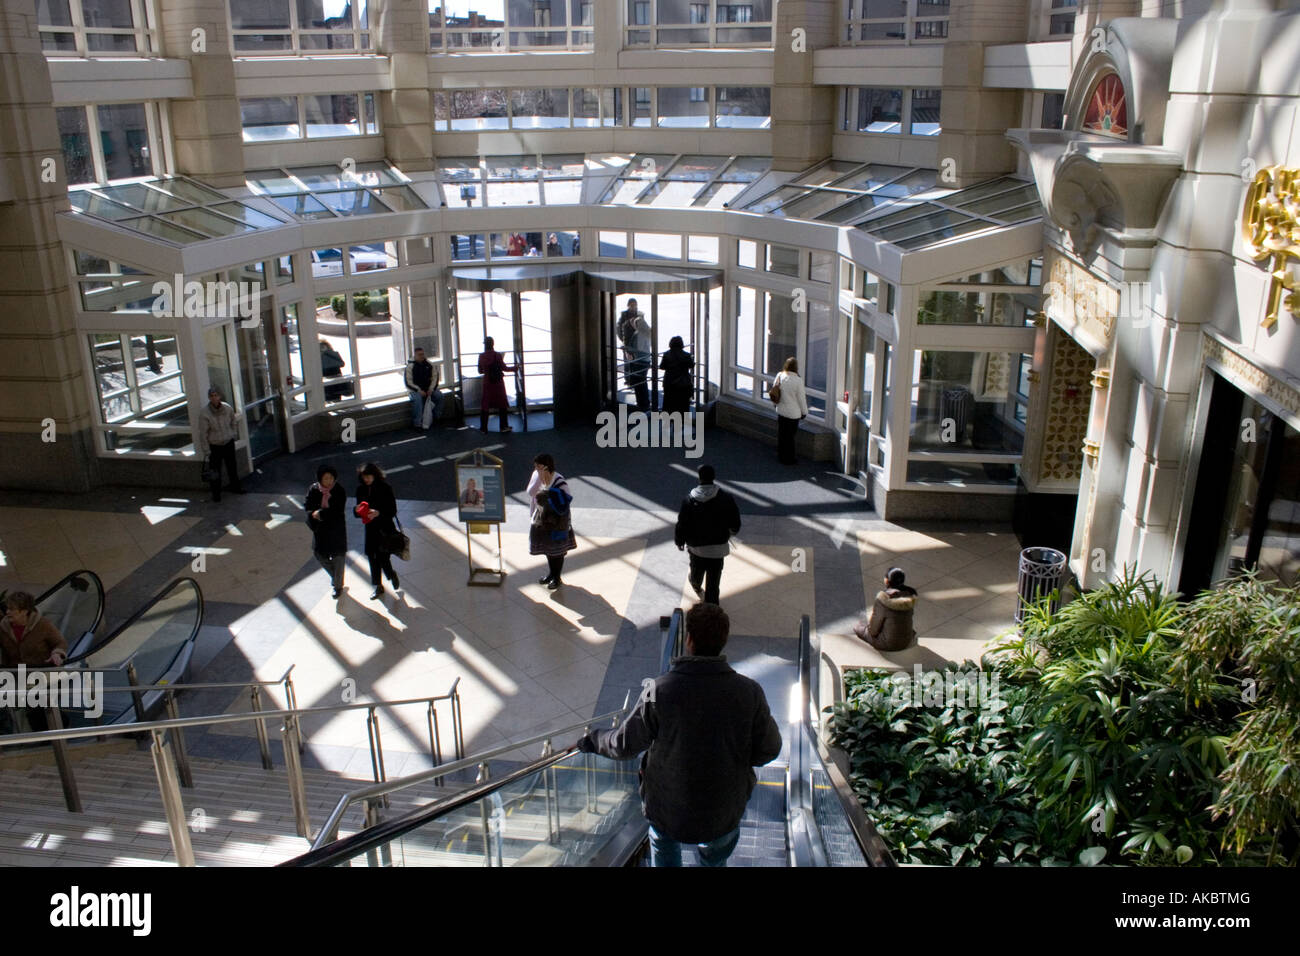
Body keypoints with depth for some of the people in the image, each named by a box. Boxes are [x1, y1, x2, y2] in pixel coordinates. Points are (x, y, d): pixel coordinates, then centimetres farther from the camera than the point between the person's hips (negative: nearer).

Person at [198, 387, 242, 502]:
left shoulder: (227, 408, -6)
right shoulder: (204, 413, -18)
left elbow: (234, 423, 13)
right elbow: (203, 434, -14)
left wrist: (235, 436, 13)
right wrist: (206, 451, -14)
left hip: (229, 443, 4)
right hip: (214, 446, -4)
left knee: (232, 467, 17)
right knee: (215, 470, 2)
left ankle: (235, 486, 36)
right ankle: (216, 493, 16)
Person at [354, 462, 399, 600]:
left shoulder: (385, 488, -13)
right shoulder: (361, 489, 1)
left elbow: (393, 511, -12)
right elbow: (357, 512, 9)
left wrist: (378, 513, -28)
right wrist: (357, 510, -14)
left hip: (385, 528, -5)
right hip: (370, 528, 5)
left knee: (383, 557, -6)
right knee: (372, 557, 11)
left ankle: (392, 575, 27)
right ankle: (378, 587, 28)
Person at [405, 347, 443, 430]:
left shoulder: (430, 364, 4)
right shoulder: (410, 366, -8)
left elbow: (435, 378, 5)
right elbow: (409, 383, -10)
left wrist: (431, 389, -11)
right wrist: (419, 391, -20)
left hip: (429, 388, 4)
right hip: (415, 390, -4)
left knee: (439, 395, -21)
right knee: (417, 399, -34)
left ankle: (437, 418, -7)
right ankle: (417, 423, -33)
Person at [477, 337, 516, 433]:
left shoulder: (481, 356, -3)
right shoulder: (498, 355, -11)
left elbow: (480, 371, 5)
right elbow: (504, 368, -7)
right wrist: (513, 368, 11)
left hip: (487, 383, 2)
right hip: (498, 382, -2)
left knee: (485, 405, 9)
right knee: (502, 404, 8)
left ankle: (483, 427, 9)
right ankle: (504, 426, 9)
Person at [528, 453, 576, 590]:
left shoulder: (559, 481, -22)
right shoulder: (536, 476, -6)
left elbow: (568, 501, -16)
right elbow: (530, 493, -16)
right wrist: (539, 477, -23)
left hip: (557, 522, -6)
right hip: (542, 519, 6)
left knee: (557, 550, 10)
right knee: (547, 549, 20)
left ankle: (557, 578, 26)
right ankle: (552, 574, 39)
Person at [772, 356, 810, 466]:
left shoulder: (779, 376, -7)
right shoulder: (798, 380, -20)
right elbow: (801, 398, -12)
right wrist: (804, 412, 2)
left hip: (781, 410, 5)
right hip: (793, 413, -5)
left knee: (781, 434, 18)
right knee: (790, 436, 7)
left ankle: (780, 455, 31)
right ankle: (788, 459, 16)